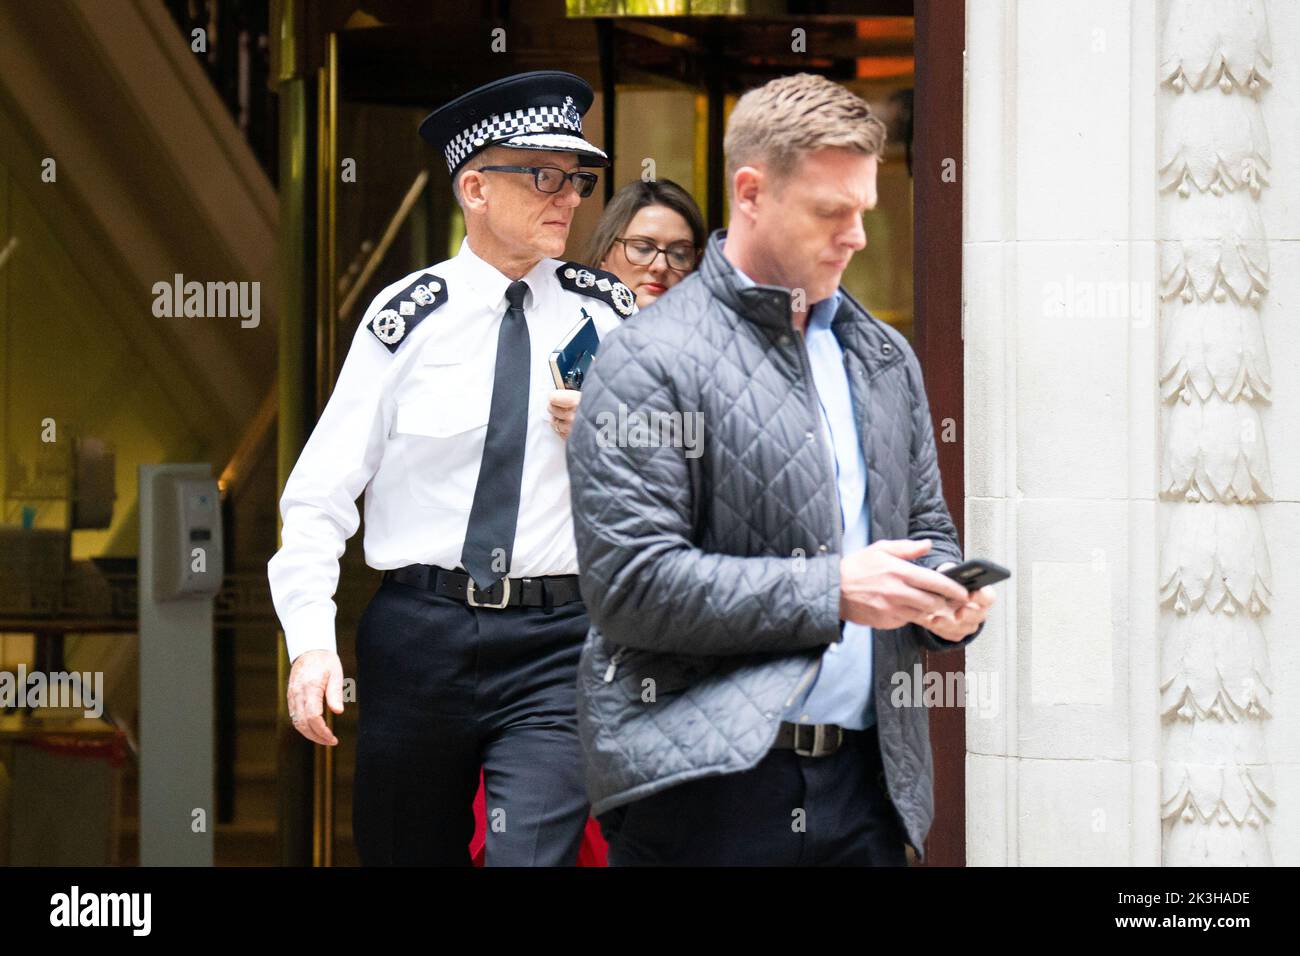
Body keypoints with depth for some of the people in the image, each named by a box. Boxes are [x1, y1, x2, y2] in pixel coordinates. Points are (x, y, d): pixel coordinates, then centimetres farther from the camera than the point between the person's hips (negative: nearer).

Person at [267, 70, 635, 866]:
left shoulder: (610, 314, 5)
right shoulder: (409, 317, 0)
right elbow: (322, 492, -2)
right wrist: (312, 641, -13)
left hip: (554, 648, 0)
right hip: (418, 639, 0)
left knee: (531, 853, -20)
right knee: (405, 850, 12)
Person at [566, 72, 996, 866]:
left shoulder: (885, 357, 18)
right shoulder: (649, 361, -6)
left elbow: (926, 527, 27)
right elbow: (629, 584, -13)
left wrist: (945, 603, 2)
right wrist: (831, 591, -17)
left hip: (868, 776, 6)